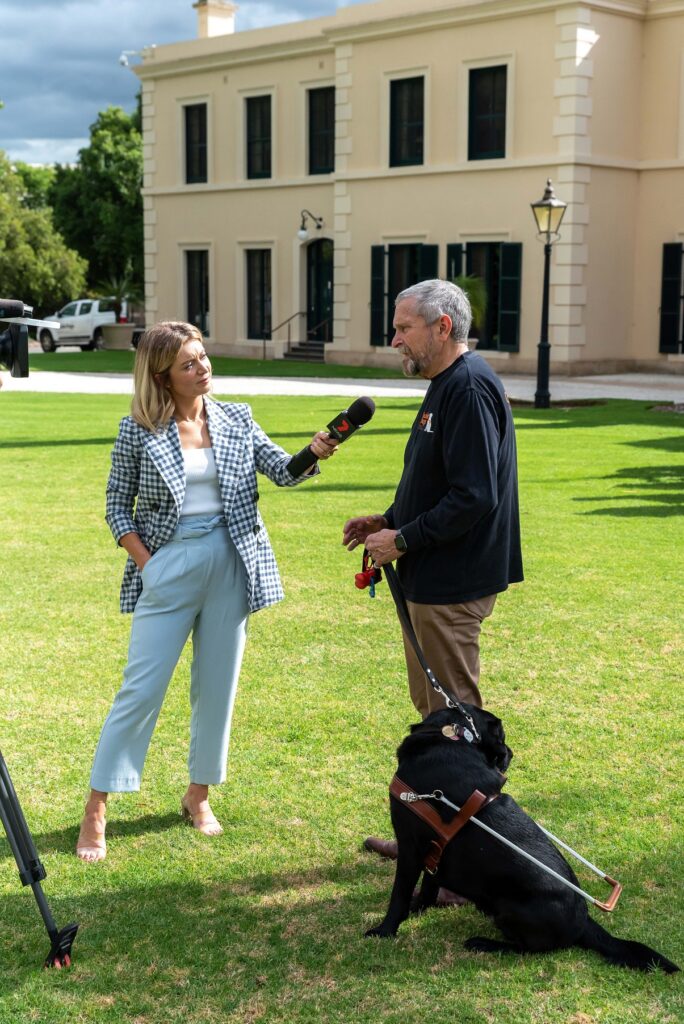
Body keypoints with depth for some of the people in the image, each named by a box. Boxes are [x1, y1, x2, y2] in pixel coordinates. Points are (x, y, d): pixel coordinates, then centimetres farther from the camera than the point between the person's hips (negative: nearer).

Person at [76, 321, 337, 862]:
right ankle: (96, 809, 6)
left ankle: (199, 794, 27)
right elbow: (117, 504, 2)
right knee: (142, 688, -4)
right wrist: (145, 563, -8)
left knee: (217, 686, 10)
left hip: (229, 565, 3)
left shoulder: (236, 419, 5)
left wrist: (313, 453, -24)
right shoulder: (138, 430, -3)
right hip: (168, 567, -3)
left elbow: (282, 470, -3)